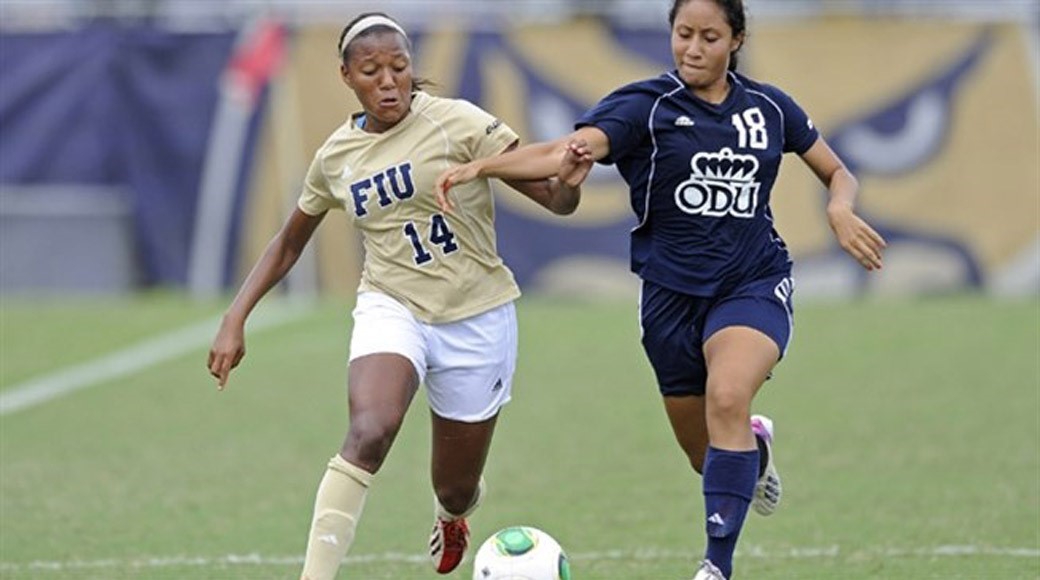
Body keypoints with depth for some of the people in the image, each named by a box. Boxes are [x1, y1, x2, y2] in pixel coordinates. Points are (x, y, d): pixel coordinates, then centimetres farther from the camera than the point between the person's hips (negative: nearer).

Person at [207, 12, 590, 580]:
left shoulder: (456, 122, -12)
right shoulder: (336, 155, -1)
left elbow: (554, 200, -14)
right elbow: (288, 245, 15)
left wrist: (568, 182, -37)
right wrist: (235, 319, 6)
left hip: (476, 319, -1)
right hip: (391, 308, 1)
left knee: (456, 490, 12)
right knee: (369, 432, -31)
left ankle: (451, 514, 52)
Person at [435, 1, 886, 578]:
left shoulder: (768, 107, 1)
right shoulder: (643, 106, -8)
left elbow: (837, 173, 14)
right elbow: (565, 150, -25)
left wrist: (839, 210, -10)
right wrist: (479, 166, -42)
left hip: (754, 284, -1)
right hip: (673, 292, 1)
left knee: (727, 396, -30)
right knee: (709, 458, 10)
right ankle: (754, 445, 50)